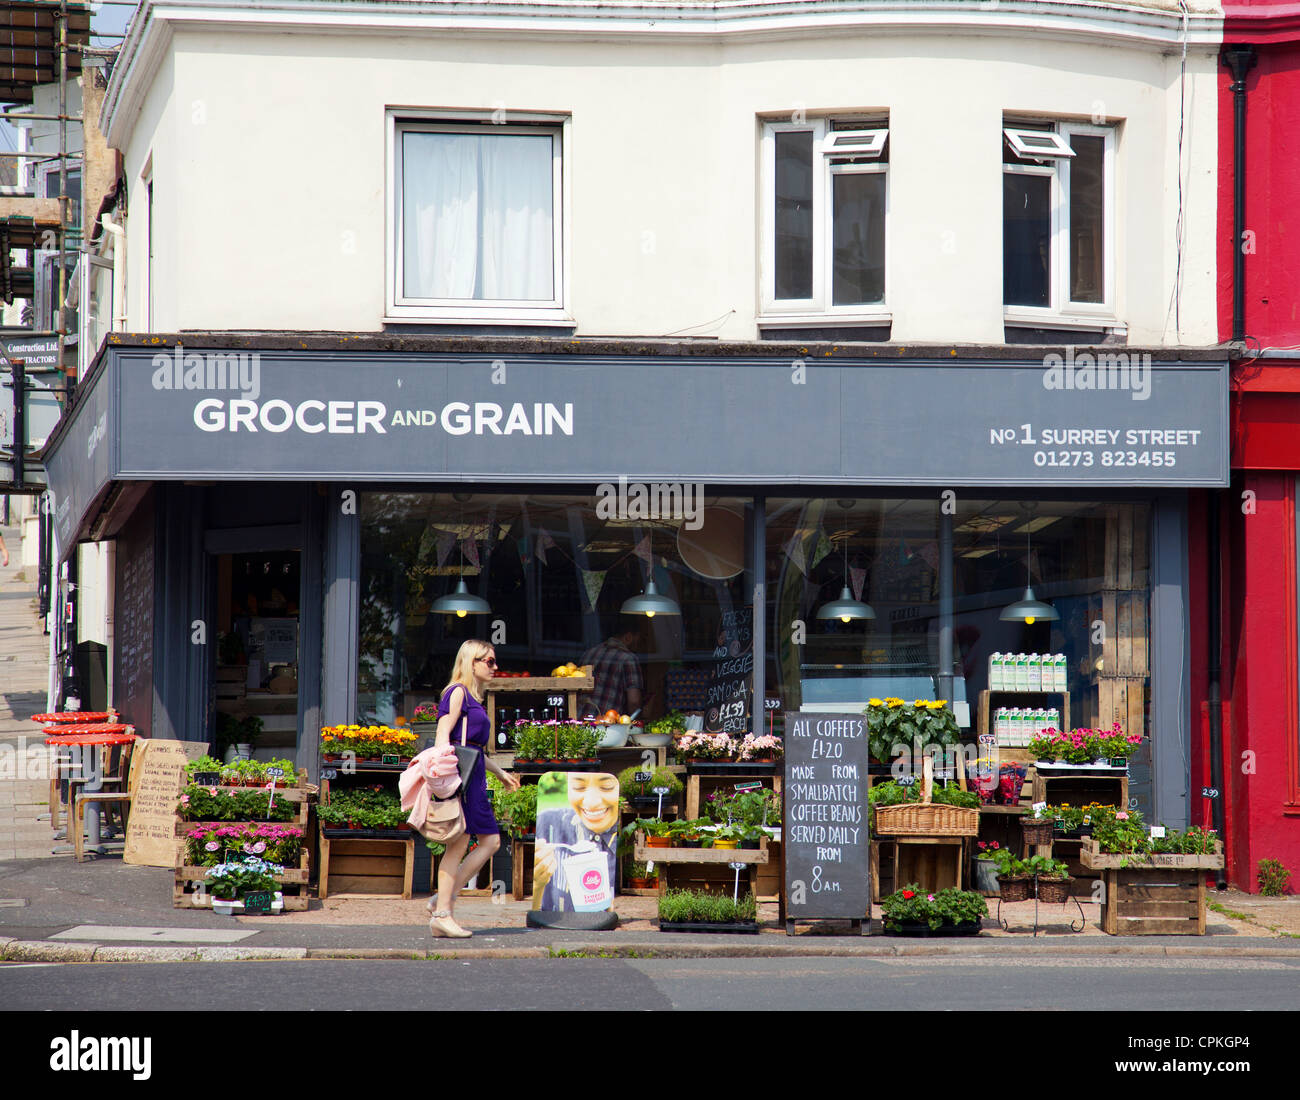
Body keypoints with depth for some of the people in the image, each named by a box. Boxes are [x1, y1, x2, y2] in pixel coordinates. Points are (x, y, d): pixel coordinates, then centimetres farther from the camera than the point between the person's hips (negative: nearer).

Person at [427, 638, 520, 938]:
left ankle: (445, 898, 6)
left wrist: (500, 773, 34)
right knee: (459, 843, -10)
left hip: (473, 777, 10)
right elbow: (443, 735, -15)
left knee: (491, 840, 6)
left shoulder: (474, 699, 21)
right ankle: (442, 915, -8)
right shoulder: (458, 693, -5)